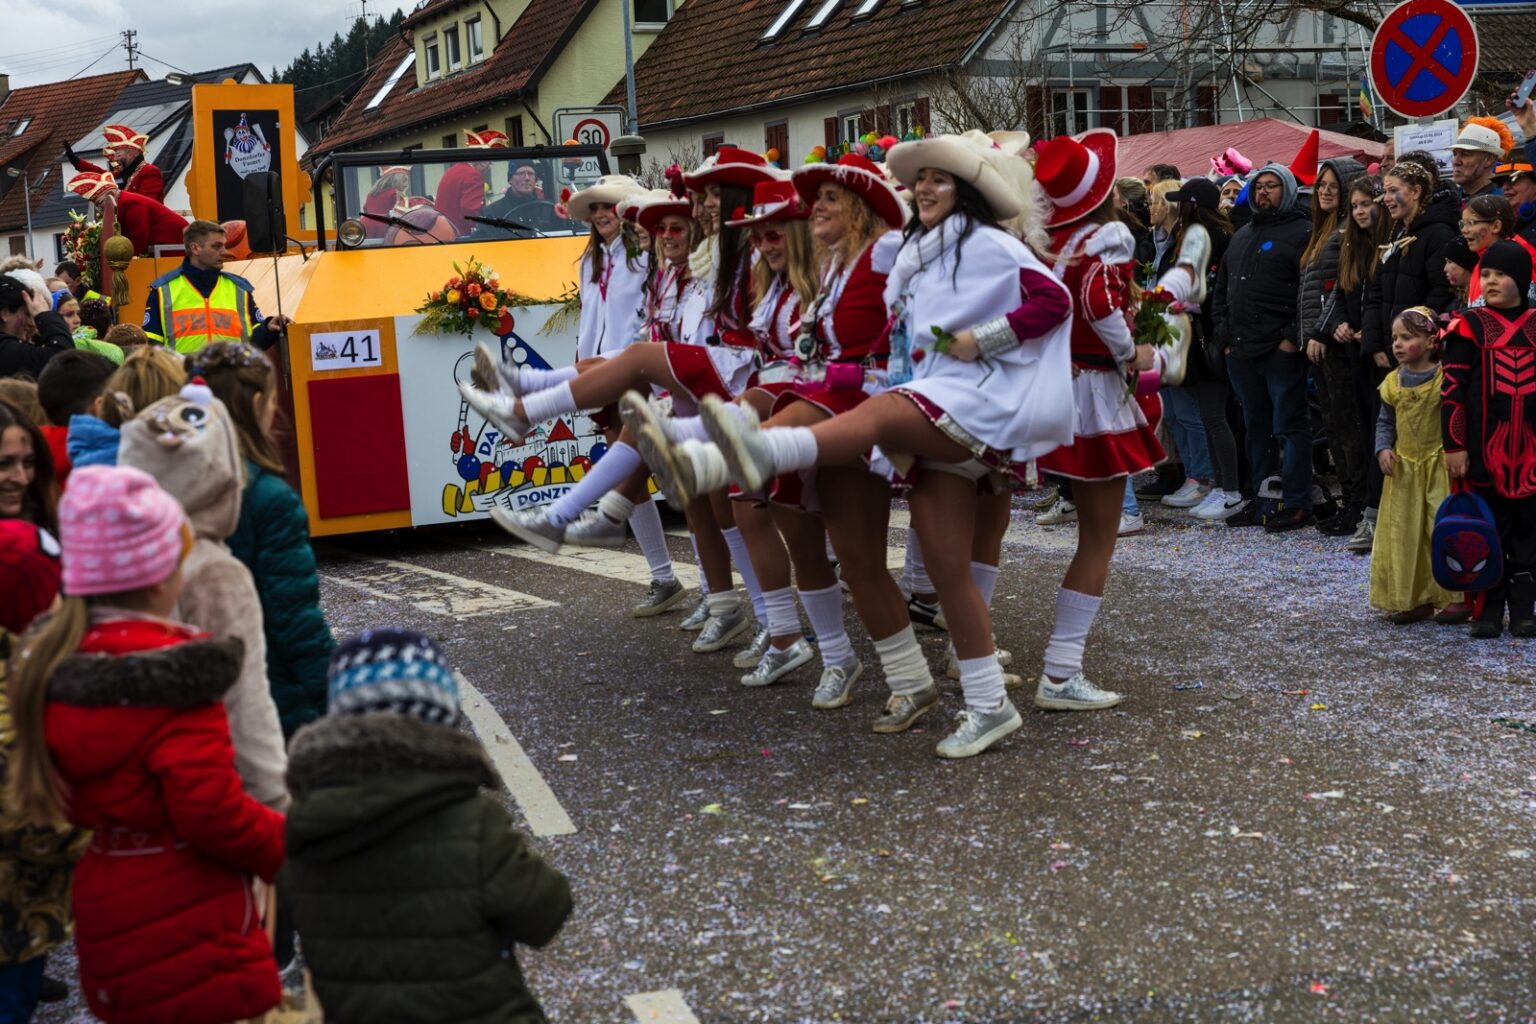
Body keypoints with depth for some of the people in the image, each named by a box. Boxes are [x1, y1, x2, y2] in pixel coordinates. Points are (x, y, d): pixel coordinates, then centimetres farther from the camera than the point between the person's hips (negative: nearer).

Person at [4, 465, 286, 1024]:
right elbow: (214, 812, -24)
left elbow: (69, 796, 11)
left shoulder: (49, 661, 3)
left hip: (108, 921, 8)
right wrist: (295, 844, -9)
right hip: (191, 936, -8)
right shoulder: (172, 678, -22)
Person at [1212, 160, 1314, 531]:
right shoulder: (1242, 236, 20)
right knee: (1255, 427, 13)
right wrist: (1224, 334, 13)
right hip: (1241, 351, 8)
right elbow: (1222, 288, 23)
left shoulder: (1301, 232, -4)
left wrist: (1293, 338, -17)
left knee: (1289, 426, -4)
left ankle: (1297, 504, 0)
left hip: (1281, 351, -8)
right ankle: (1258, 499, 21)